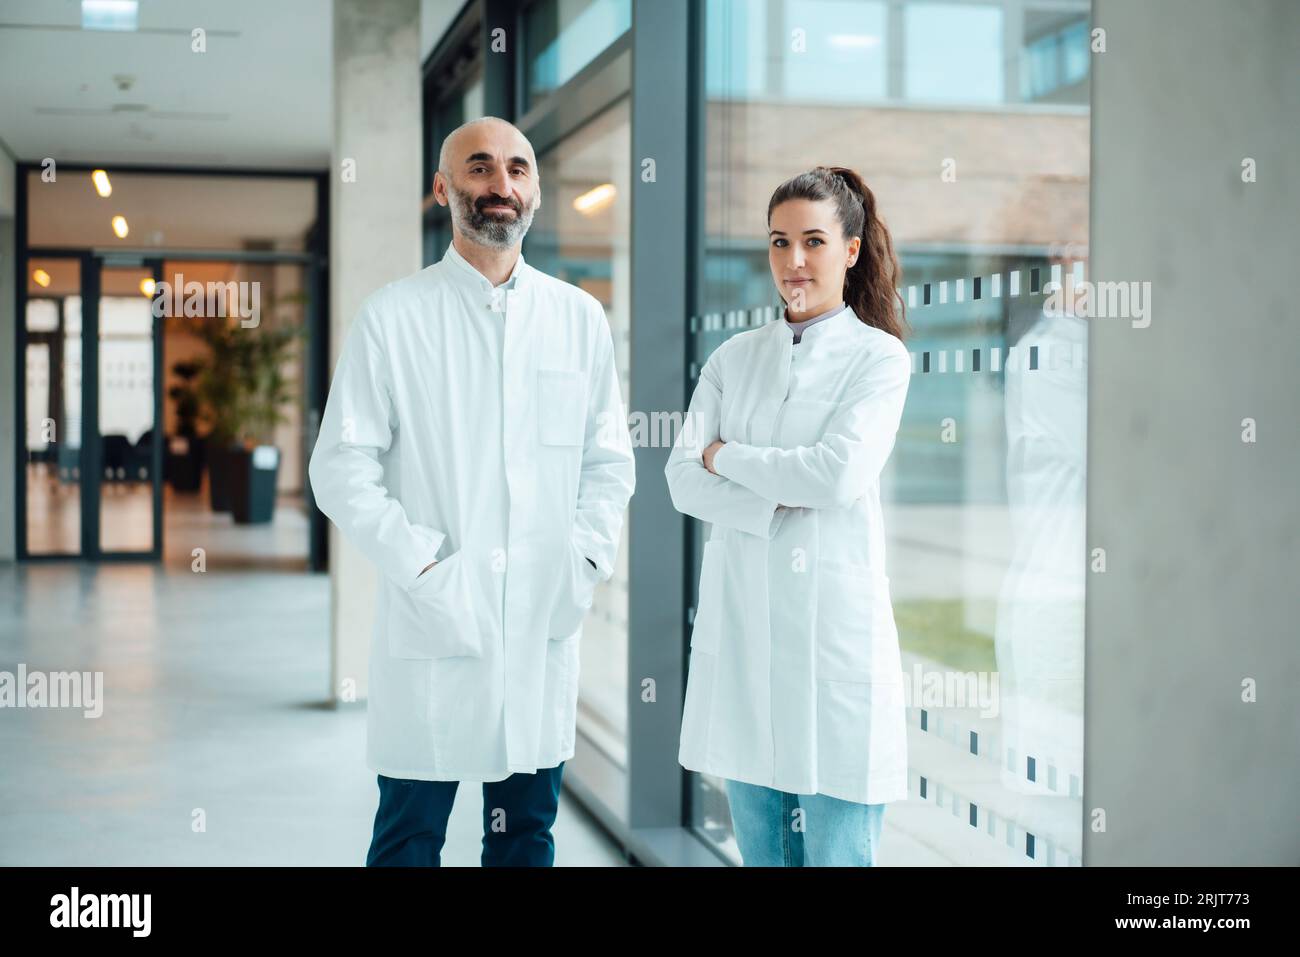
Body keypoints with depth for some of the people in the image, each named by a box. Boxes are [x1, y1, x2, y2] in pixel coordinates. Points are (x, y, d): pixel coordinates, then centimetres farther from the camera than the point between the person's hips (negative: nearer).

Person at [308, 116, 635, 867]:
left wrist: (584, 564, -2)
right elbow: (342, 469, -3)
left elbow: (610, 463, 12)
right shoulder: (393, 317, -1)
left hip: (545, 630, 3)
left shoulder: (580, 319, 9)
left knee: (527, 834, 12)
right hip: (433, 627, -3)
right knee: (410, 836, 5)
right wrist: (421, 567, -12)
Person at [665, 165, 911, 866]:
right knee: (759, 848, 11)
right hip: (741, 620, 4)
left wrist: (726, 455, -4)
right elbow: (682, 480, 2)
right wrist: (779, 499, -13)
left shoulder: (878, 356, 0)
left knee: (837, 848, -1)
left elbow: (841, 474, -15)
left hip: (833, 619, -4)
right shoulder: (734, 358, 11)